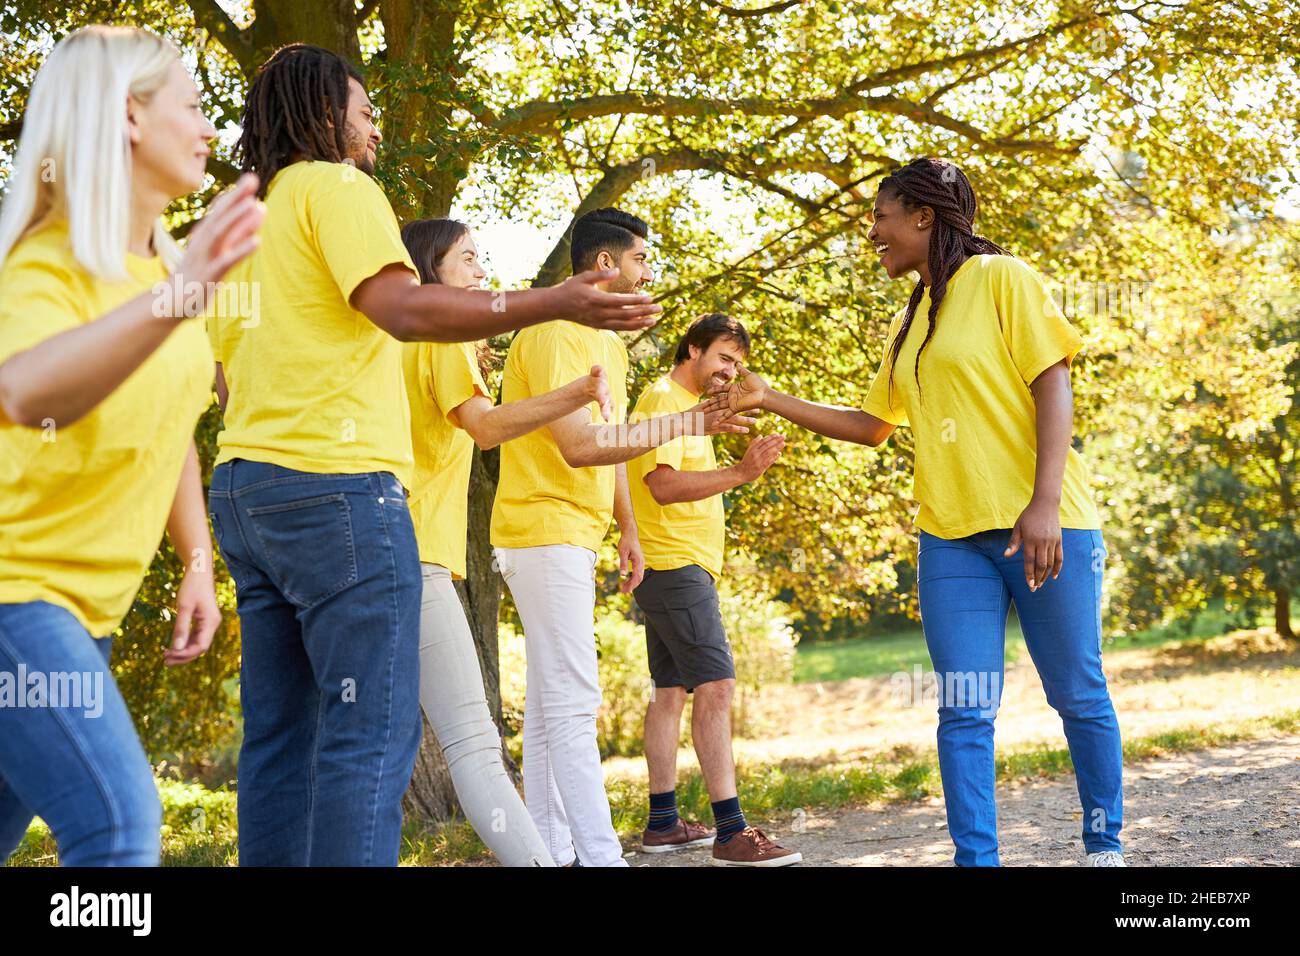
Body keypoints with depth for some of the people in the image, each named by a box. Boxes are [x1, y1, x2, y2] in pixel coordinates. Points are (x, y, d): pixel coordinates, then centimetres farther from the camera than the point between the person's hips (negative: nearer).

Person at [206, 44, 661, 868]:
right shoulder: (335, 186, -3)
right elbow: (402, 307, -18)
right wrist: (555, 304, -21)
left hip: (247, 486, 9)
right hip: (337, 487, -9)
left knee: (281, 735, 9)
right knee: (371, 732, -9)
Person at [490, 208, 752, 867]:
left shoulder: (610, 344, 18)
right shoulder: (555, 336, -15)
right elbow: (579, 446, -24)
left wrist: (627, 529, 19)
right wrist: (680, 425, -22)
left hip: (572, 540, 10)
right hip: (544, 532, -10)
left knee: (549, 701, 9)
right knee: (573, 702, -13)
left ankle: (552, 849, 12)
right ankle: (599, 855, -15)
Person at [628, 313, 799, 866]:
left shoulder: (685, 406, 21)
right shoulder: (664, 399, -10)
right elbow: (663, 484, -23)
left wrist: (742, 470, 15)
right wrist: (739, 474, -29)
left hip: (678, 569, 11)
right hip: (675, 566, -11)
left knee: (670, 690, 11)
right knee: (715, 685, -17)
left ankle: (663, 823, 15)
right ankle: (731, 832, -21)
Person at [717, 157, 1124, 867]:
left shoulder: (1001, 278, -2)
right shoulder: (907, 324, 18)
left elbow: (1053, 388, -9)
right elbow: (873, 425, 27)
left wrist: (1045, 503, -19)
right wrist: (772, 401, 19)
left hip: (1042, 524, -6)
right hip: (951, 536, 6)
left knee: (1078, 696, 4)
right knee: (965, 713, -2)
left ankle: (1105, 846, 19)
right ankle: (975, 859, 1)